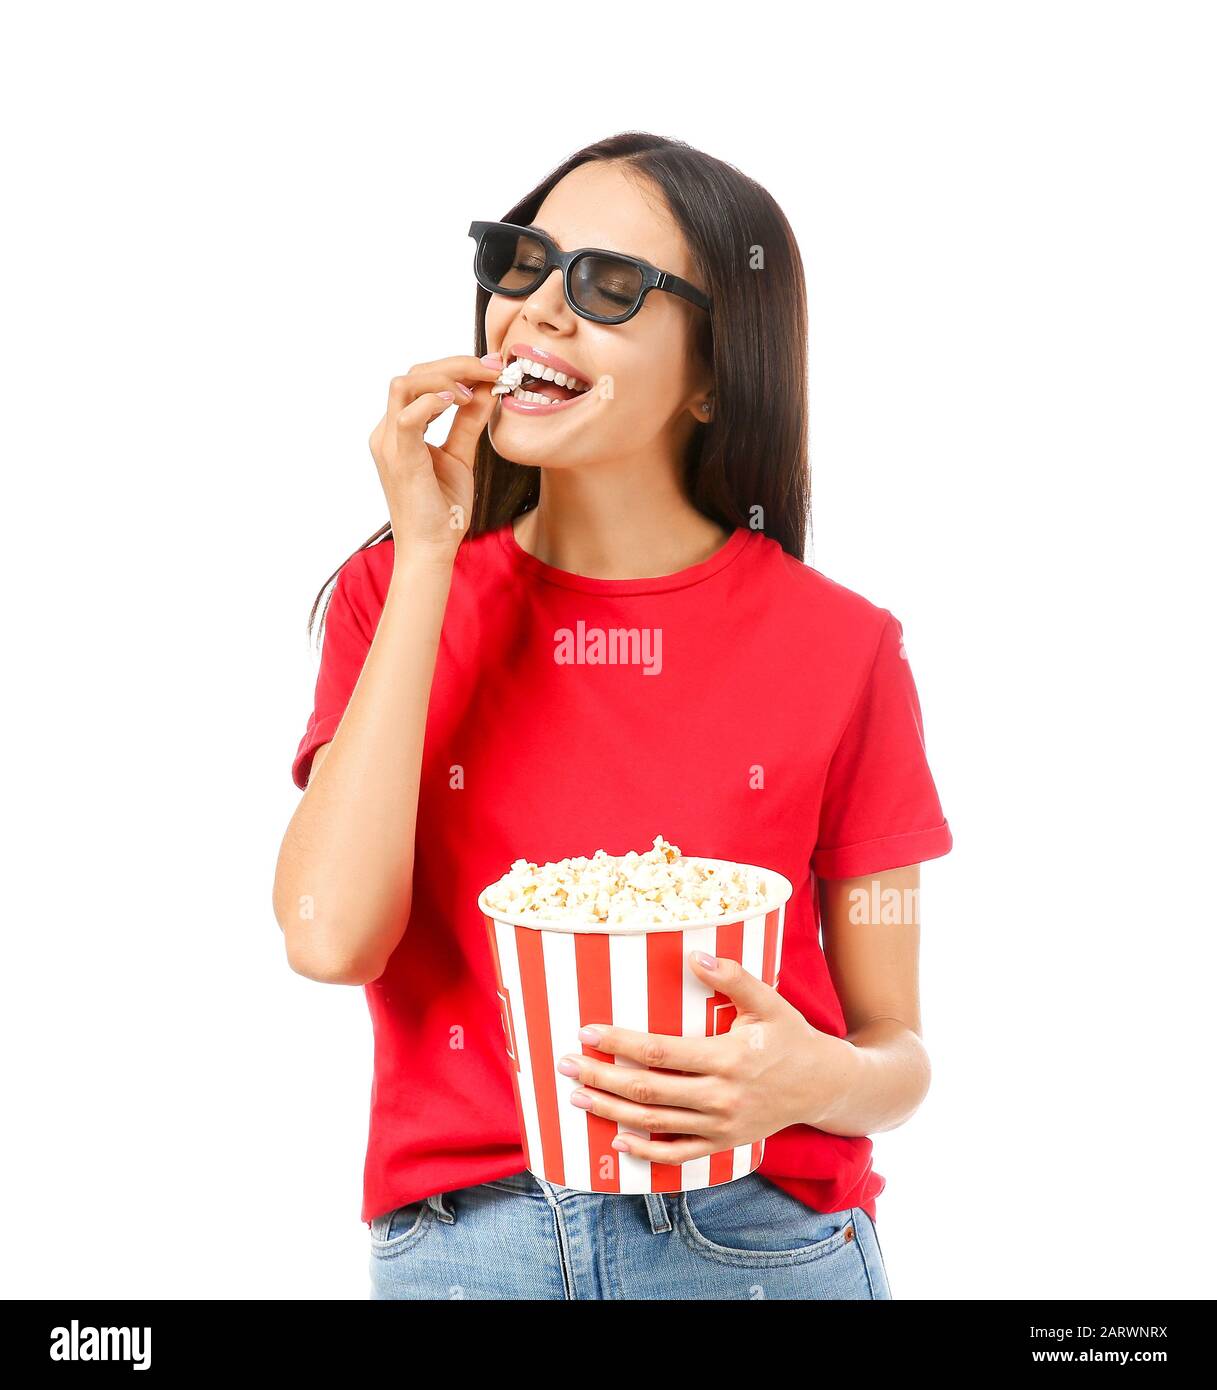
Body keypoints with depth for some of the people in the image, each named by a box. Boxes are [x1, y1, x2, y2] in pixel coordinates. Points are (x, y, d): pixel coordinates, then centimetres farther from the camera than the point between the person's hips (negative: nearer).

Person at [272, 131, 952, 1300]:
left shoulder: (838, 647, -6)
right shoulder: (397, 592, -1)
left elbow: (896, 1053, 1)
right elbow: (329, 934, -16)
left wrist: (816, 1081, -22)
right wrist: (425, 555, -14)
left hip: (760, 1240, 0)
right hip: (455, 1241, 1)